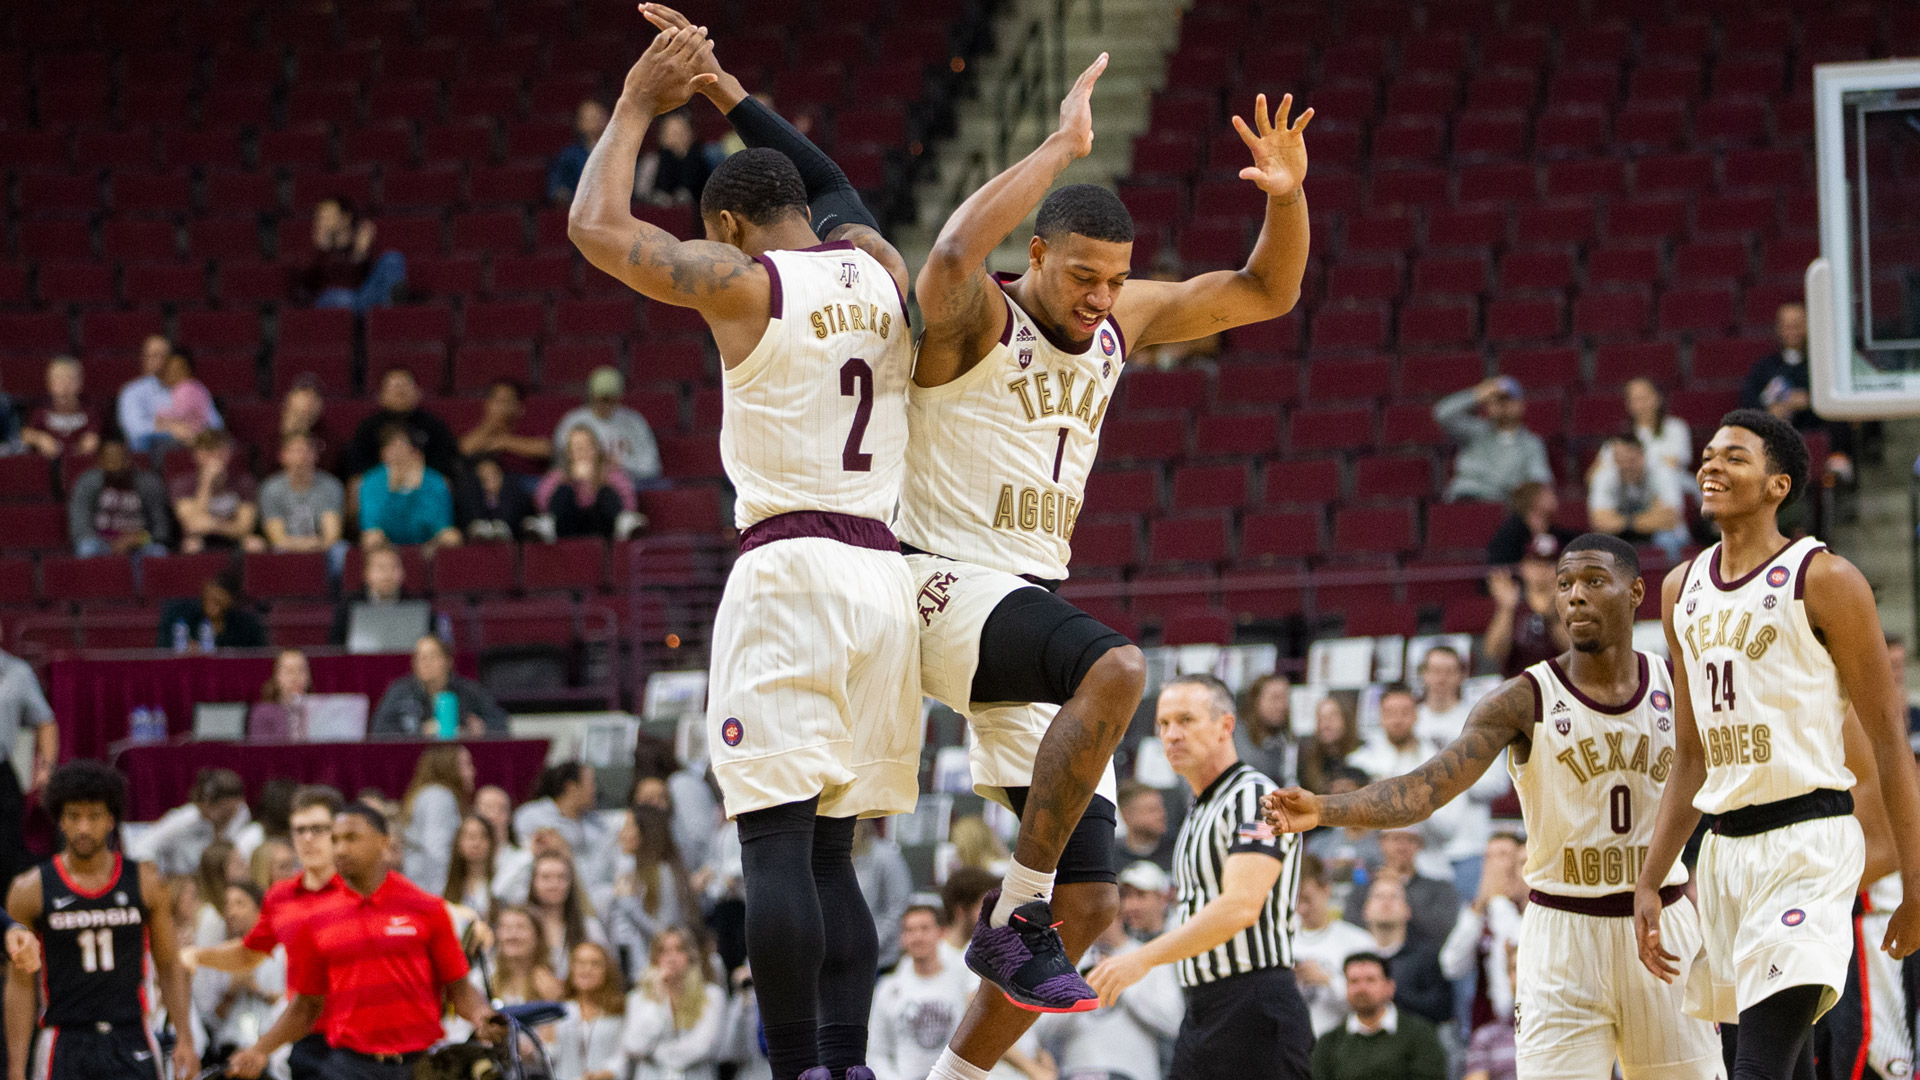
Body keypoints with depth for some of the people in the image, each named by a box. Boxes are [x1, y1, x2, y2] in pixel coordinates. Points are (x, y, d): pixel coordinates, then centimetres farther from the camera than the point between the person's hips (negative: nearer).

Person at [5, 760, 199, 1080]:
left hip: (131, 1043, 1)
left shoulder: (145, 883, 4)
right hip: (65, 1049, -1)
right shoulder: (31, 891, -1)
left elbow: (169, 967, 10)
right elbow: (20, 984, 2)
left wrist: (185, 1039, 1)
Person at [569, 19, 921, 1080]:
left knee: (778, 844, -9)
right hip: (886, 574, 6)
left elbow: (594, 225, 6)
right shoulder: (880, 267, 13)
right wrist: (724, 88, 38)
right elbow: (832, 193, 35)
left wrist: (639, 104, 17)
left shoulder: (740, 279, -3)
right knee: (830, 853, 11)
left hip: (788, 568, -6)